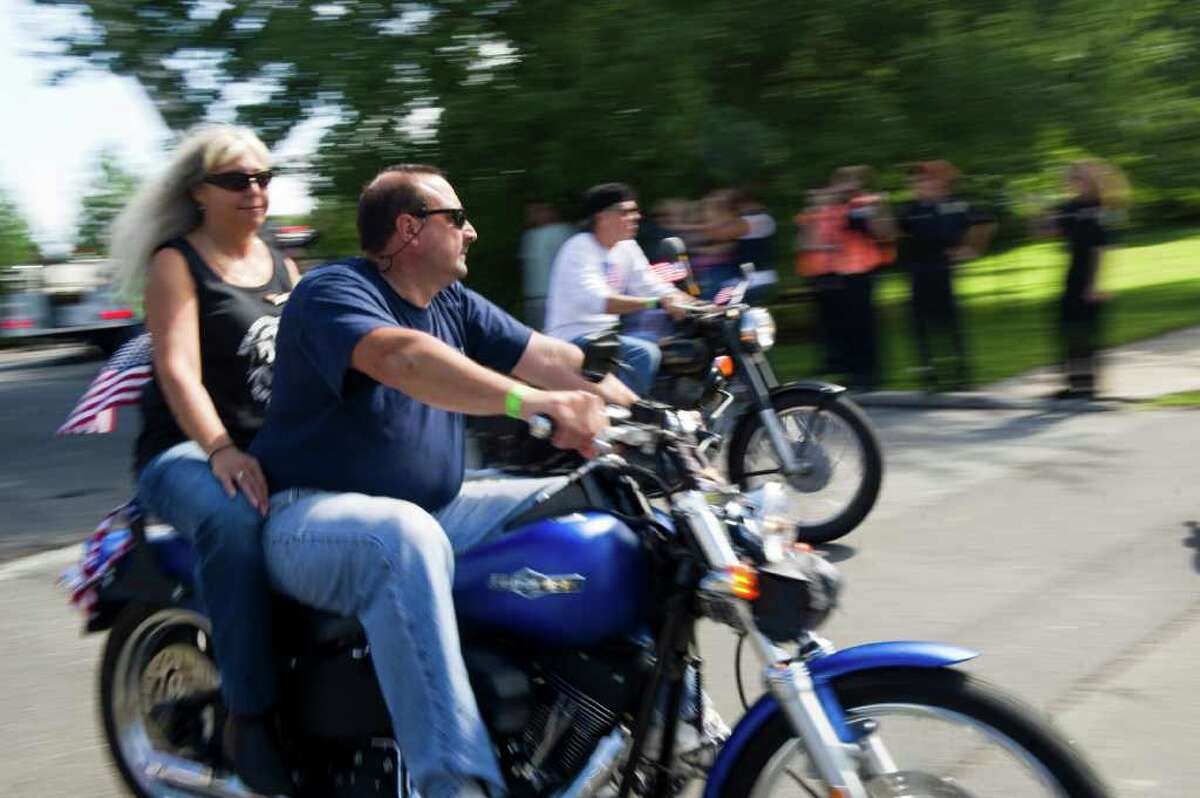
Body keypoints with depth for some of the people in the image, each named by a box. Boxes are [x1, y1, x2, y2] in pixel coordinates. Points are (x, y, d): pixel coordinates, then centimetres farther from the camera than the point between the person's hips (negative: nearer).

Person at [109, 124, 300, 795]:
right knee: (235, 525, -39)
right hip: (187, 451, -6)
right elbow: (178, 369, -13)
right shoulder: (176, 261, 0)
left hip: (276, 447, 6)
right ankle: (251, 717, -30)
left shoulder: (280, 264, 18)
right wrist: (221, 450, -29)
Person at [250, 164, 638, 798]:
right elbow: (402, 357, -35)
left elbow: (549, 357, 5)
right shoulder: (332, 292, -14)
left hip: (432, 510, 8)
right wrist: (530, 402, -48)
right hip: (311, 515, -8)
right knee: (405, 538, -41)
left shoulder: (455, 305, 13)